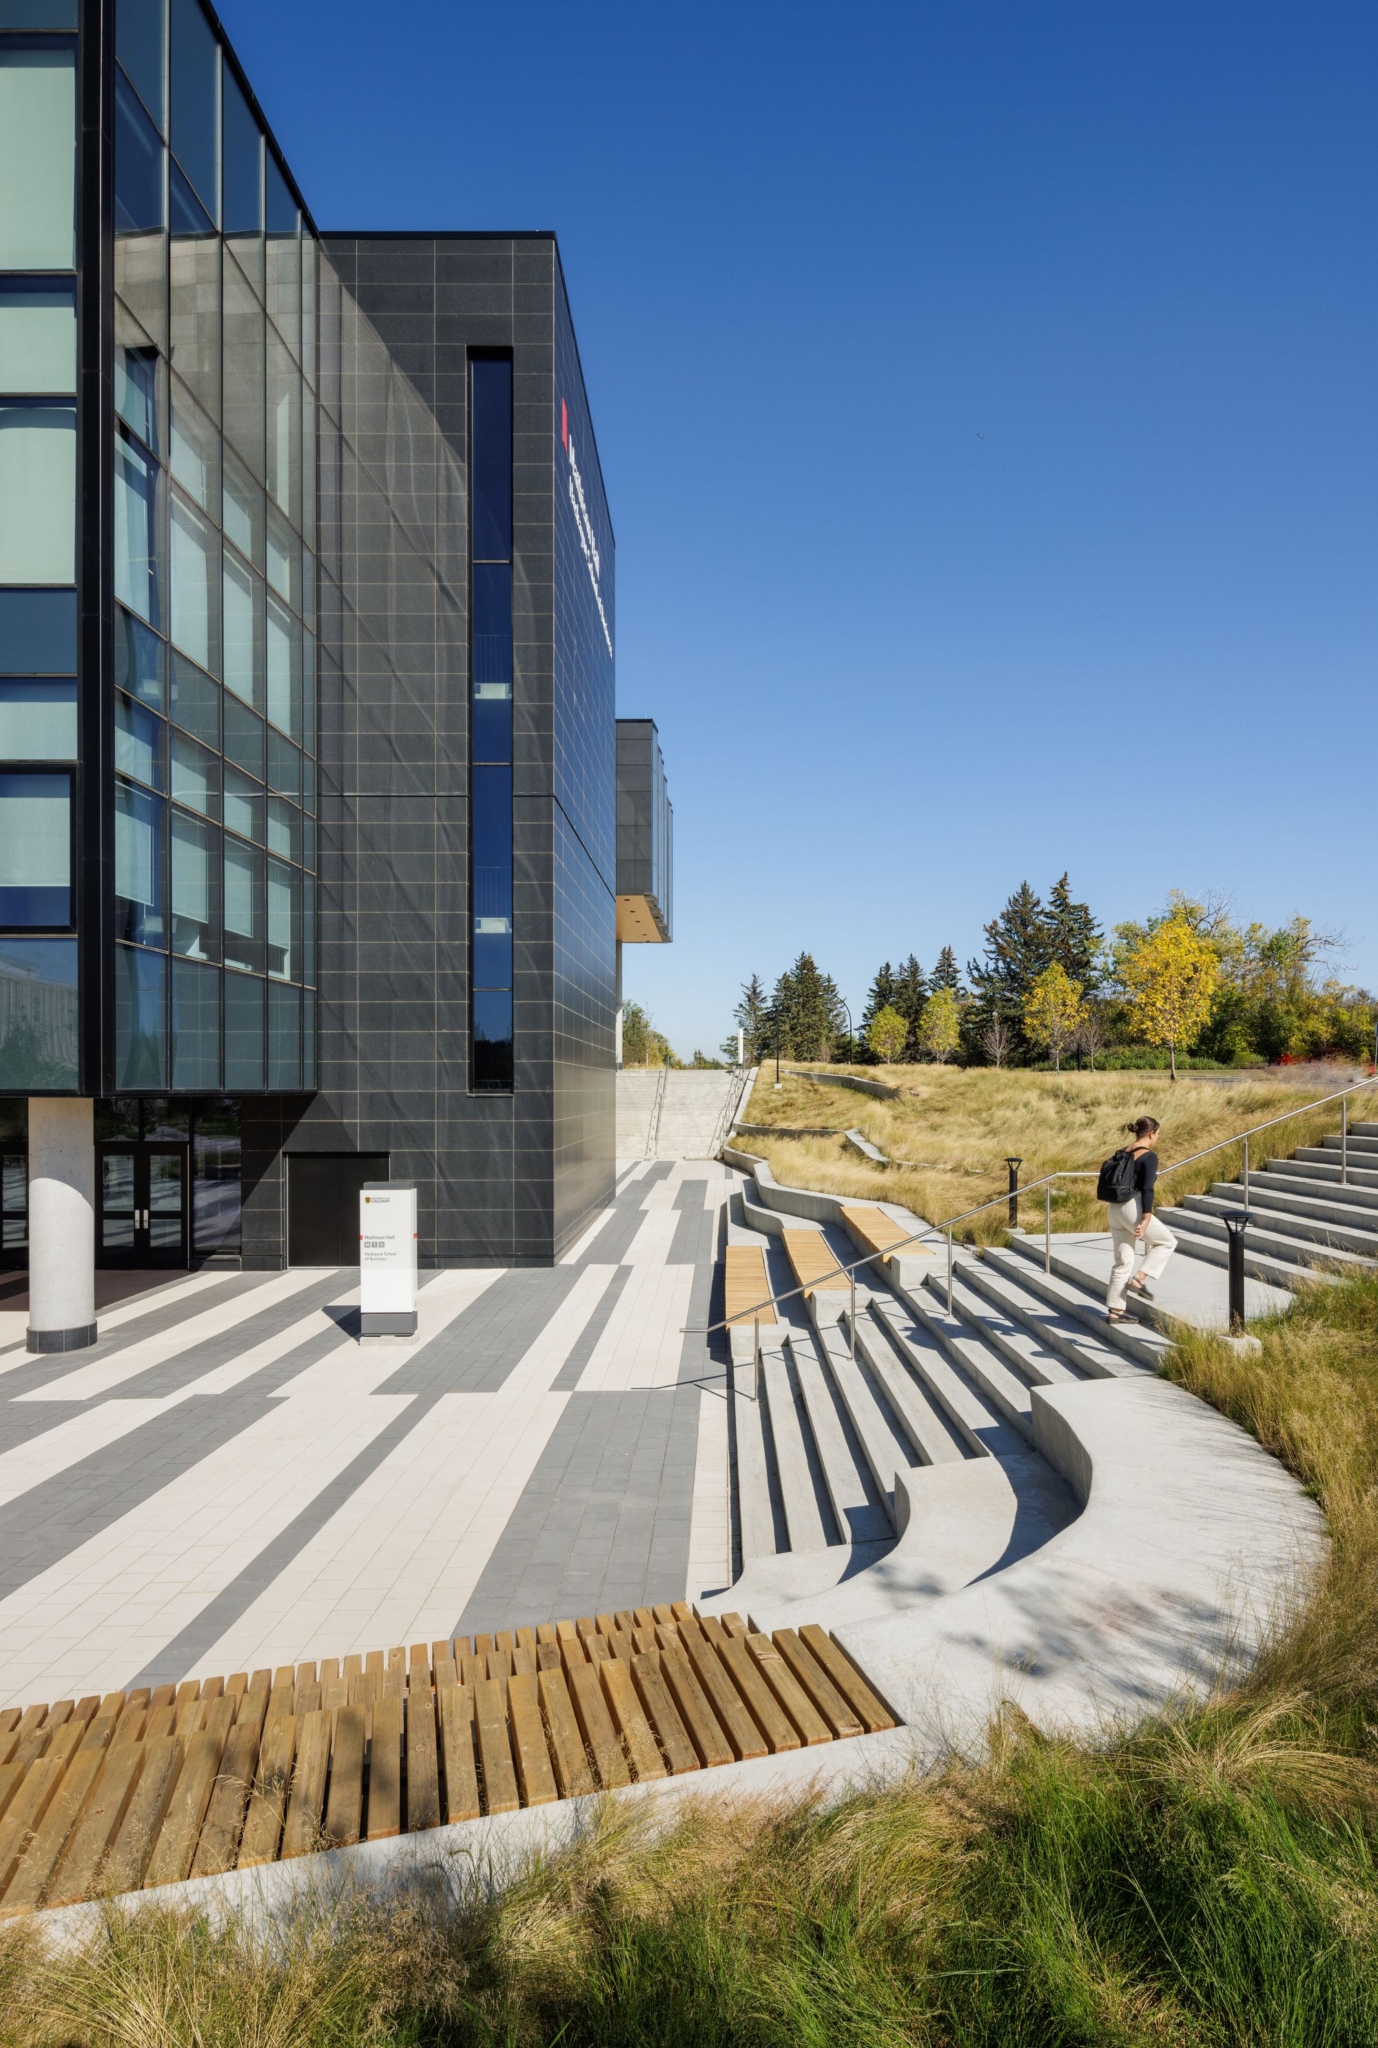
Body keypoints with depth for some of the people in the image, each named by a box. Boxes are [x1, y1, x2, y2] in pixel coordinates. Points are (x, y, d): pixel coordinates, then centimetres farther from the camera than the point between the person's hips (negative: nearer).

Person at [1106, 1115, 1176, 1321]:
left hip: (1114, 1209, 8)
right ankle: (1139, 1279, 5)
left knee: (1122, 1261, 12)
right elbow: (1147, 1189, -18)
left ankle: (1114, 1311, 13)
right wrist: (1146, 1219, -22)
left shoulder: (1123, 1152, 12)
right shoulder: (1149, 1156, -10)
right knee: (1167, 1242, 16)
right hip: (1132, 1208, -8)